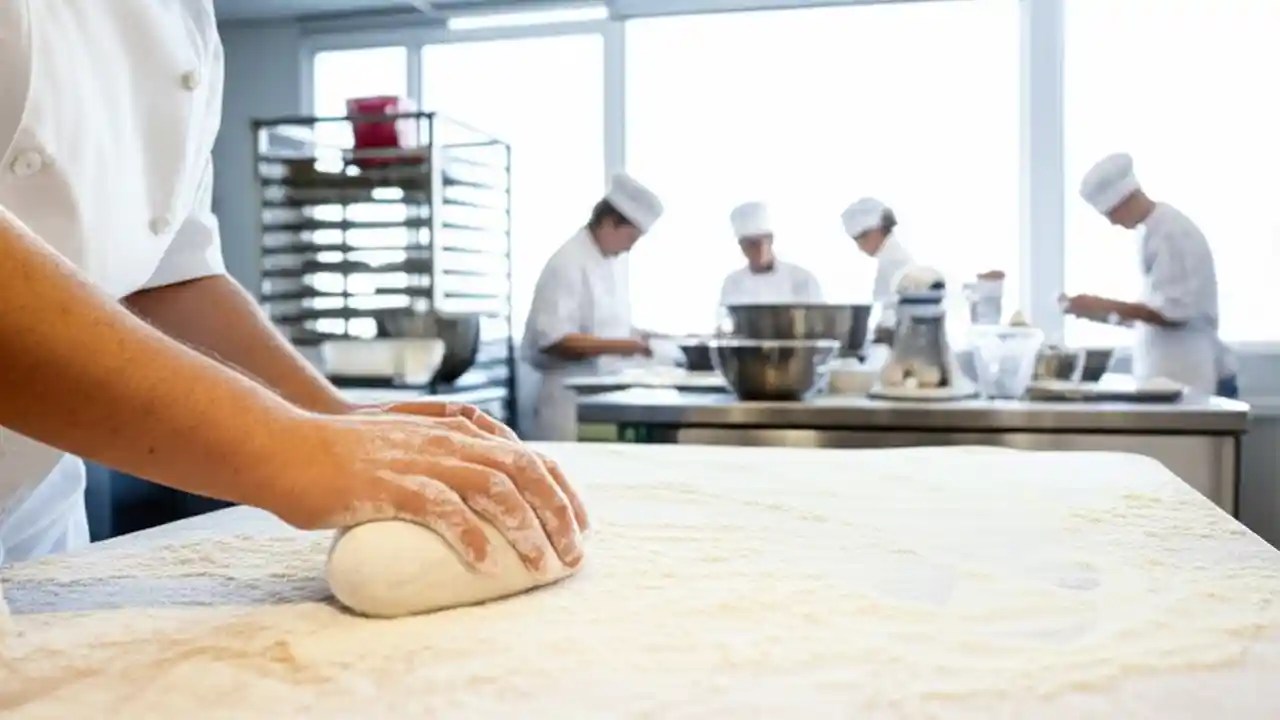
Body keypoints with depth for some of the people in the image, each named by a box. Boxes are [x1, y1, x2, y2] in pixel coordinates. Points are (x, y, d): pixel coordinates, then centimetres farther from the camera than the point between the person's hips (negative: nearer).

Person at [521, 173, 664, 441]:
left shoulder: (616, 261, 10)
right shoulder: (567, 264, -16)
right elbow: (553, 341, -22)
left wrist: (634, 339, 2)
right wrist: (618, 346, -23)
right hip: (568, 392, -8)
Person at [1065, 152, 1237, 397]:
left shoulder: (1172, 233, -14)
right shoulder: (1155, 230, 14)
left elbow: (1173, 313, -20)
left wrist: (1106, 306, -18)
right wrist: (1106, 312, 9)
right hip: (1170, 373, 9)